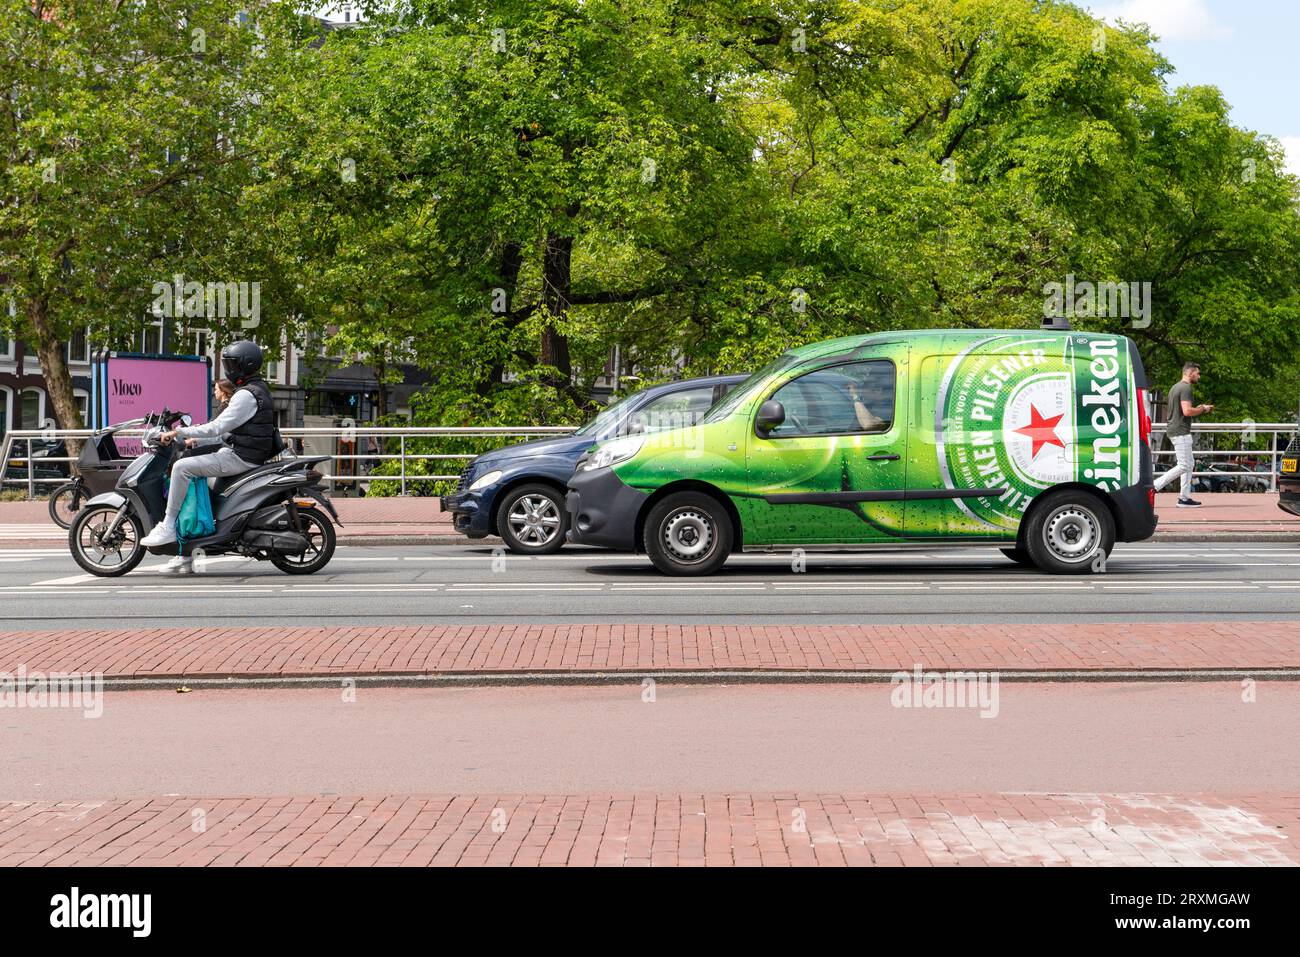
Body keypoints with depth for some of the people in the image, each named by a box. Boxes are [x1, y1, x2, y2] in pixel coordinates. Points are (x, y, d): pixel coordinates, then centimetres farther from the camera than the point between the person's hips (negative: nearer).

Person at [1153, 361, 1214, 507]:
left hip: (1173, 430, 10)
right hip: (1181, 431, -10)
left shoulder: (1176, 387, 18)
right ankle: (1154, 487, -12)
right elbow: (1187, 411, -25)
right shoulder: (1186, 388, -14)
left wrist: (1197, 409, 17)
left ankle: (1184, 498, 11)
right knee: (1183, 466, -9)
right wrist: (1203, 409, -9)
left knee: (1189, 465, 12)